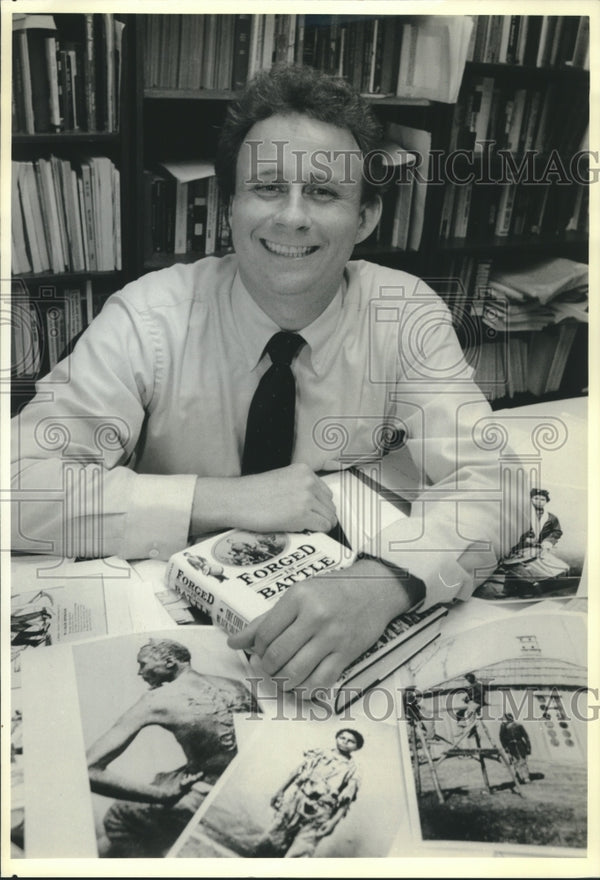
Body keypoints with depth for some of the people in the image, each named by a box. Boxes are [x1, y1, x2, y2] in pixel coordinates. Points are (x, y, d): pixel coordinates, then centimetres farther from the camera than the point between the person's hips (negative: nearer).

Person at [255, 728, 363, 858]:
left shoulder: (352, 772, 8)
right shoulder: (320, 753, 12)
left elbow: (346, 802, 3)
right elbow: (297, 772, 13)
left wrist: (334, 821, -9)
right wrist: (280, 791, 10)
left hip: (318, 815, -2)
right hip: (295, 801, 2)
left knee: (297, 855, -11)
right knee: (270, 842, 1)